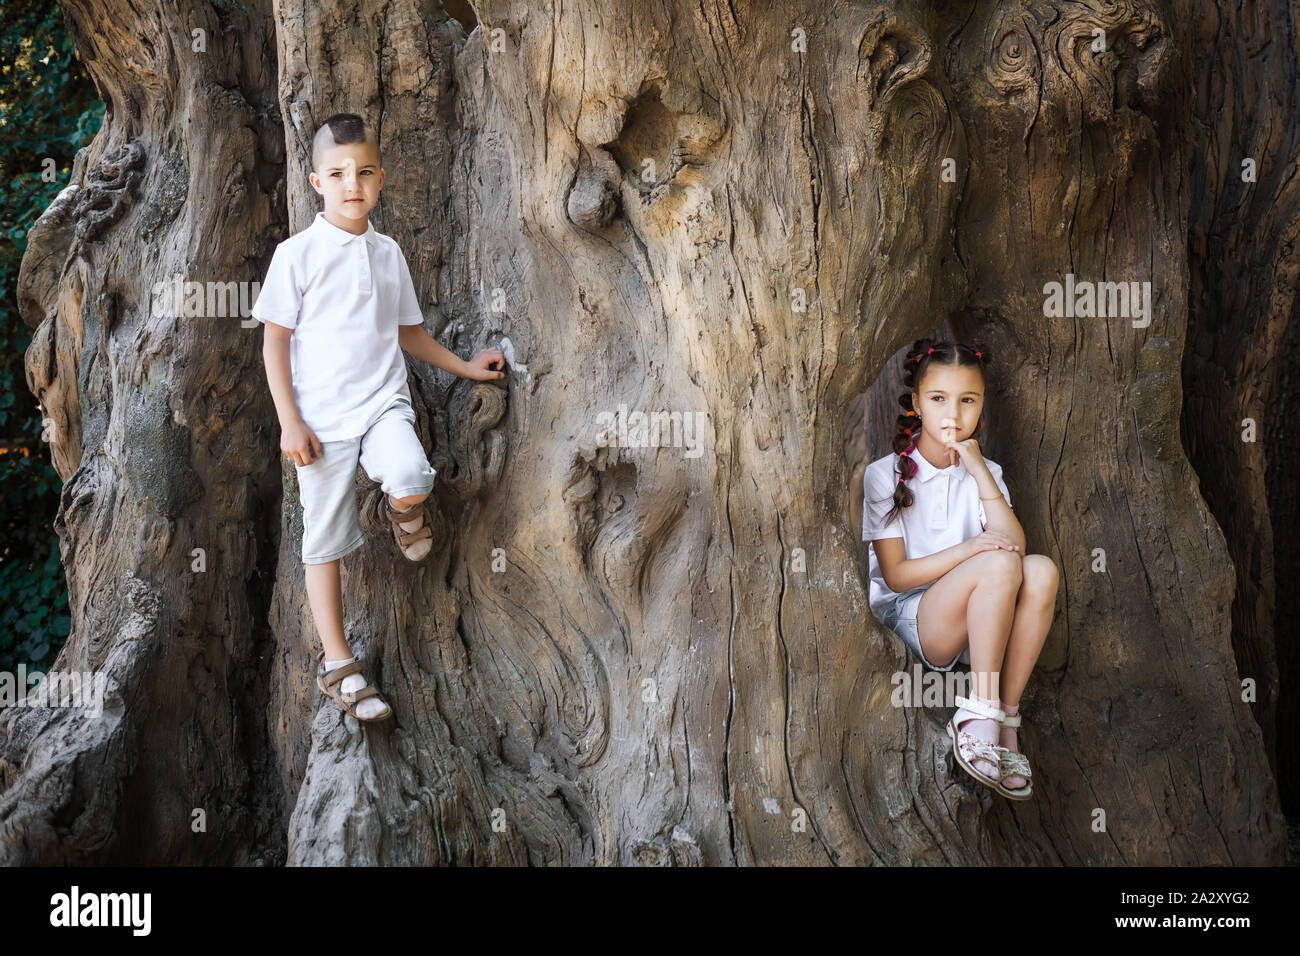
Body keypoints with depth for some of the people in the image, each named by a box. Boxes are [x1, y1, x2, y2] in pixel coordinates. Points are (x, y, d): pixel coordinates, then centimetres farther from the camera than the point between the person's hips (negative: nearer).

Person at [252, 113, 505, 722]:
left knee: (411, 481, -29)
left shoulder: (387, 253, 9)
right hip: (321, 415, -2)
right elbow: (275, 339, -2)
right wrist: (289, 421, -7)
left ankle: (404, 511, 9)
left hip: (382, 402, 2)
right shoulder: (297, 254, -3)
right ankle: (336, 663, 13)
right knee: (324, 540, 2)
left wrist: (465, 368, 23)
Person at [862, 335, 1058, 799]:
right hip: (906, 617, -4)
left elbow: (1014, 542, -6)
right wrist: (968, 551, -20)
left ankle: (1005, 715, -25)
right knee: (999, 565, -31)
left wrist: (979, 469, -11)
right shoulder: (885, 474, 0)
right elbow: (895, 574, -8)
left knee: (1041, 569, -27)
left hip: (984, 626, 4)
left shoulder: (985, 472, 13)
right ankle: (985, 711, -29)